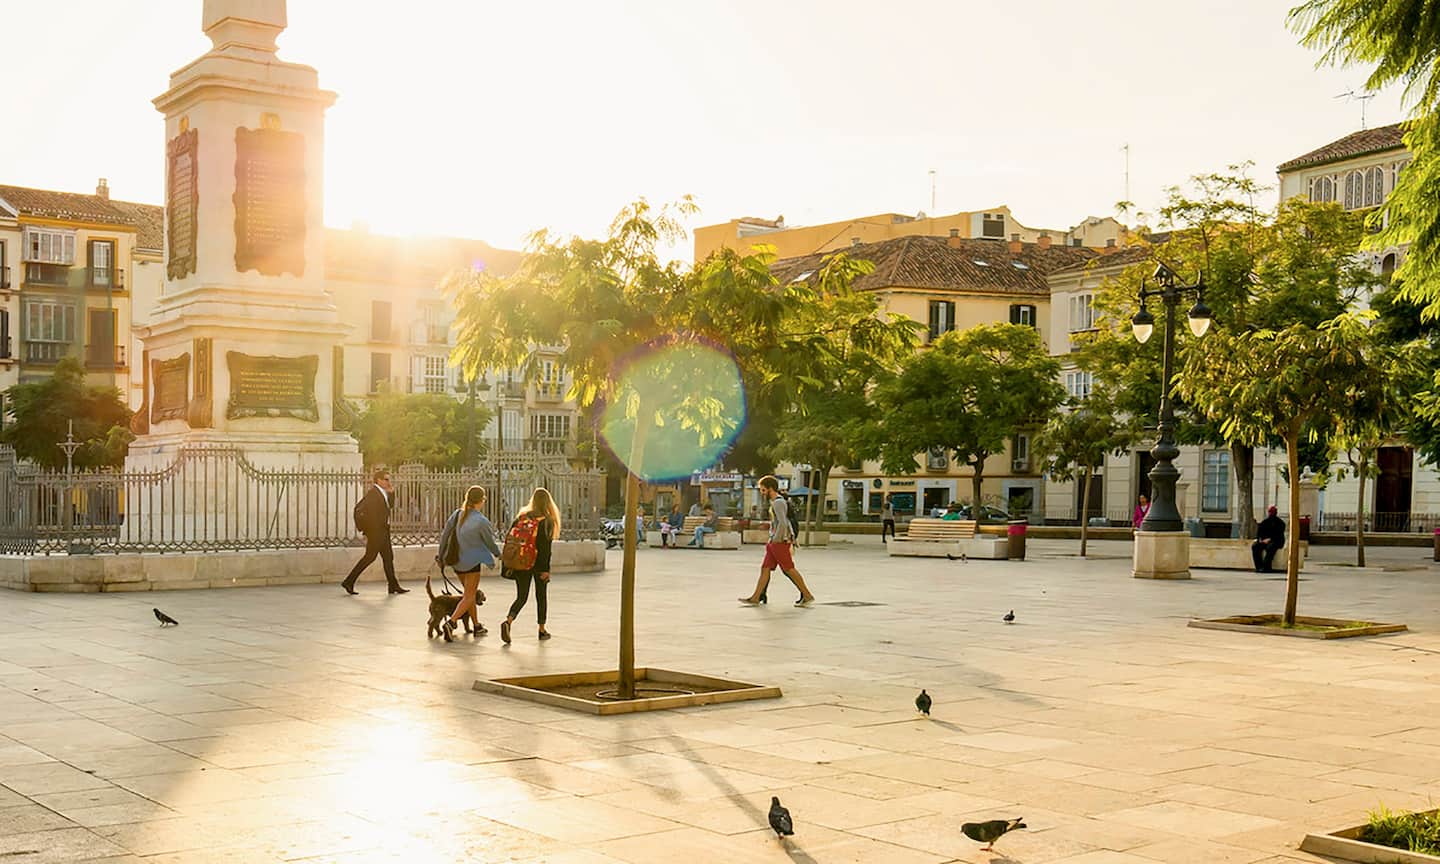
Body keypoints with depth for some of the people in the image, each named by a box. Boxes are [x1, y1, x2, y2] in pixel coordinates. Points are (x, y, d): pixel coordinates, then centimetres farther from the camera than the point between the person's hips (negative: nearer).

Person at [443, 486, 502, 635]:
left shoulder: (457, 514, -4)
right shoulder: (481, 521, -19)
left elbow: (445, 535, 3)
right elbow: (490, 542, -5)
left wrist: (441, 555, 14)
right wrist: (498, 553, 15)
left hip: (457, 561, 7)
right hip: (472, 561, -7)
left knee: (471, 593, 20)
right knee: (469, 596, 2)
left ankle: (477, 626, 28)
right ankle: (451, 622, -14)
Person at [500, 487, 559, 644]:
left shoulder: (522, 516, 4)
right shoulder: (547, 521, -8)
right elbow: (546, 547, -14)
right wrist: (546, 569, -13)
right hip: (539, 564, -3)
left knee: (521, 597, 6)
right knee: (541, 596, 14)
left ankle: (508, 621, -19)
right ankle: (542, 630, 22)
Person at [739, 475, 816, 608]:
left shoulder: (778, 502, -15)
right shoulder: (776, 501, 17)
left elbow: (783, 523, -25)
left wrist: (776, 539, -18)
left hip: (779, 542, -10)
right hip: (774, 543, 10)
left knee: (789, 569, -6)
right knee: (765, 568, 8)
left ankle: (807, 596, 0)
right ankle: (755, 598, 9)